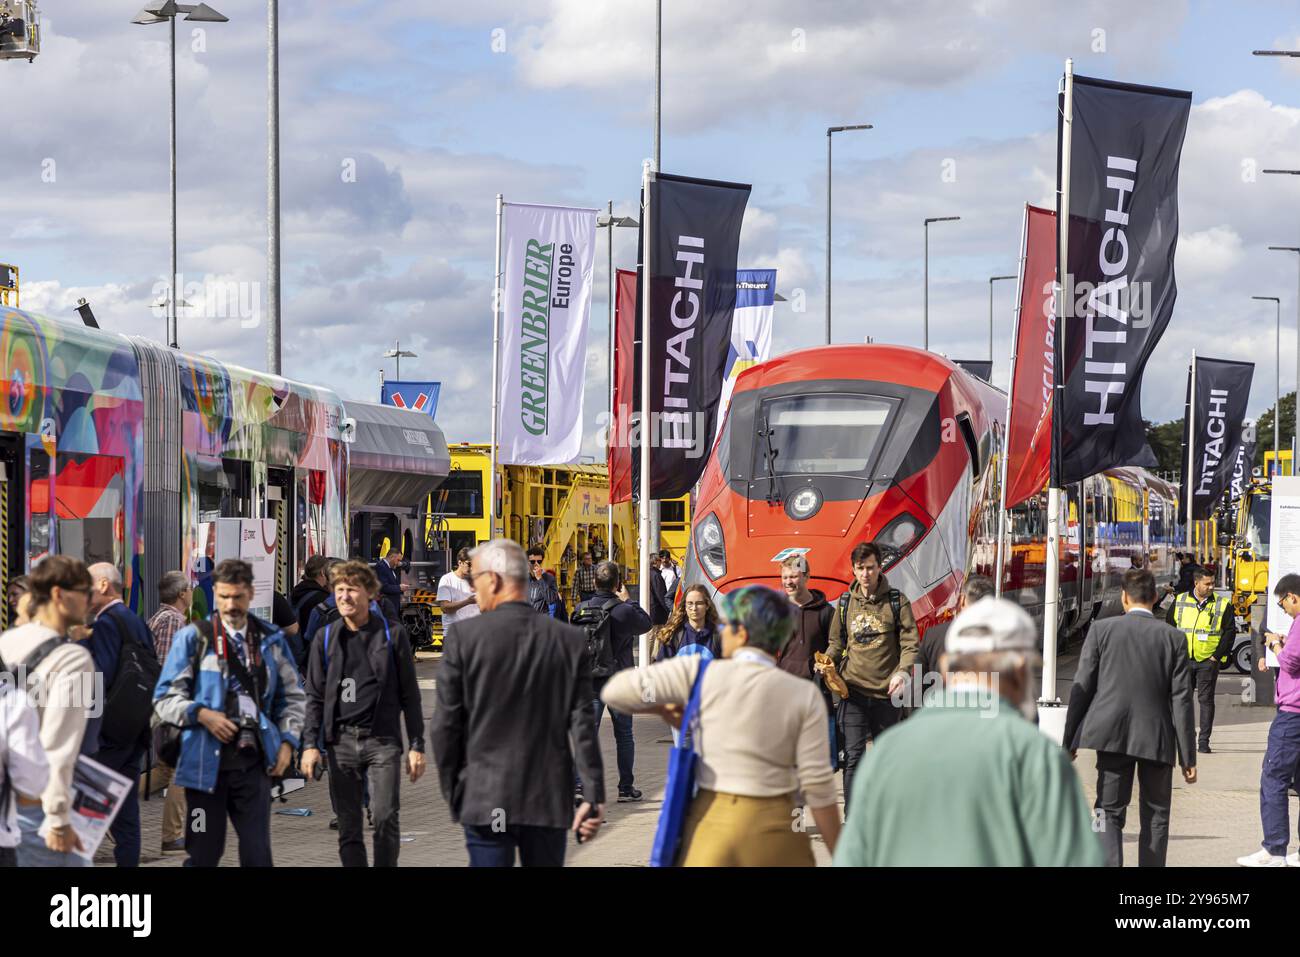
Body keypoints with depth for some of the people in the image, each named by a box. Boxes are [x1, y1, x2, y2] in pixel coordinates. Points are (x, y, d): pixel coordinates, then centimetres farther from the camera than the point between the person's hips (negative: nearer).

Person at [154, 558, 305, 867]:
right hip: (207, 762, -2)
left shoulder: (271, 640, 11)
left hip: (254, 761, 2)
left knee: (258, 852, -1)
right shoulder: (193, 638, 1)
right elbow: (165, 699, 1)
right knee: (204, 853, 5)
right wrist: (201, 715, -15)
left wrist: (287, 741, 7)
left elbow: (292, 696, 20)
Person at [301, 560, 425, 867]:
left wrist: (417, 746, 2)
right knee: (348, 826, 4)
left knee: (385, 816, -14)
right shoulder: (326, 639, 9)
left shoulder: (392, 635, 3)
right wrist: (310, 744, 1)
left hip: (382, 740, -2)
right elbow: (315, 696, 11)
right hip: (341, 741, 2)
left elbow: (409, 695, 5)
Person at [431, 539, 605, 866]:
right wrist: (594, 797, -2)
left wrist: (452, 791, 8)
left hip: (486, 801, -2)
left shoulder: (463, 637, -6)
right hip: (550, 801, 2)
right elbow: (582, 726, -3)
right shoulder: (570, 641, 0)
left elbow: (445, 724, -4)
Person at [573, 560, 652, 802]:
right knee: (624, 736, 11)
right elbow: (647, 624, 3)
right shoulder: (623, 611, -14)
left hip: (589, 682, 2)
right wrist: (627, 600, 9)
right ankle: (626, 788, 16)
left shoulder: (580, 609, -3)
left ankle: (579, 785, -6)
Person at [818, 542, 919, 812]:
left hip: (886, 691, 0)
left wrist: (903, 671, -17)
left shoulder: (897, 601, 1)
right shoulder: (845, 602, 8)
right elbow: (837, 642, 16)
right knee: (853, 755, -8)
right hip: (853, 689, 1)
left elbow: (909, 642, -1)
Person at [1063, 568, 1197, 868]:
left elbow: (1081, 688, -1)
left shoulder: (1101, 630, -2)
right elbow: (1181, 700, -2)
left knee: (1110, 812, 4)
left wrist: (1069, 741, 6)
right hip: (1157, 739, 0)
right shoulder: (1173, 638, -1)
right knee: (1155, 816, 11)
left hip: (1113, 736, 0)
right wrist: (1188, 757, 3)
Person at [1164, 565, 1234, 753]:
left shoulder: (1222, 605, -1)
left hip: (1208, 660, -2)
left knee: (1206, 700, -1)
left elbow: (1230, 632, 0)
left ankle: (1204, 741, 3)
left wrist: (1217, 656, -5)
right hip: (1184, 659, 2)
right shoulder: (1179, 601, 4)